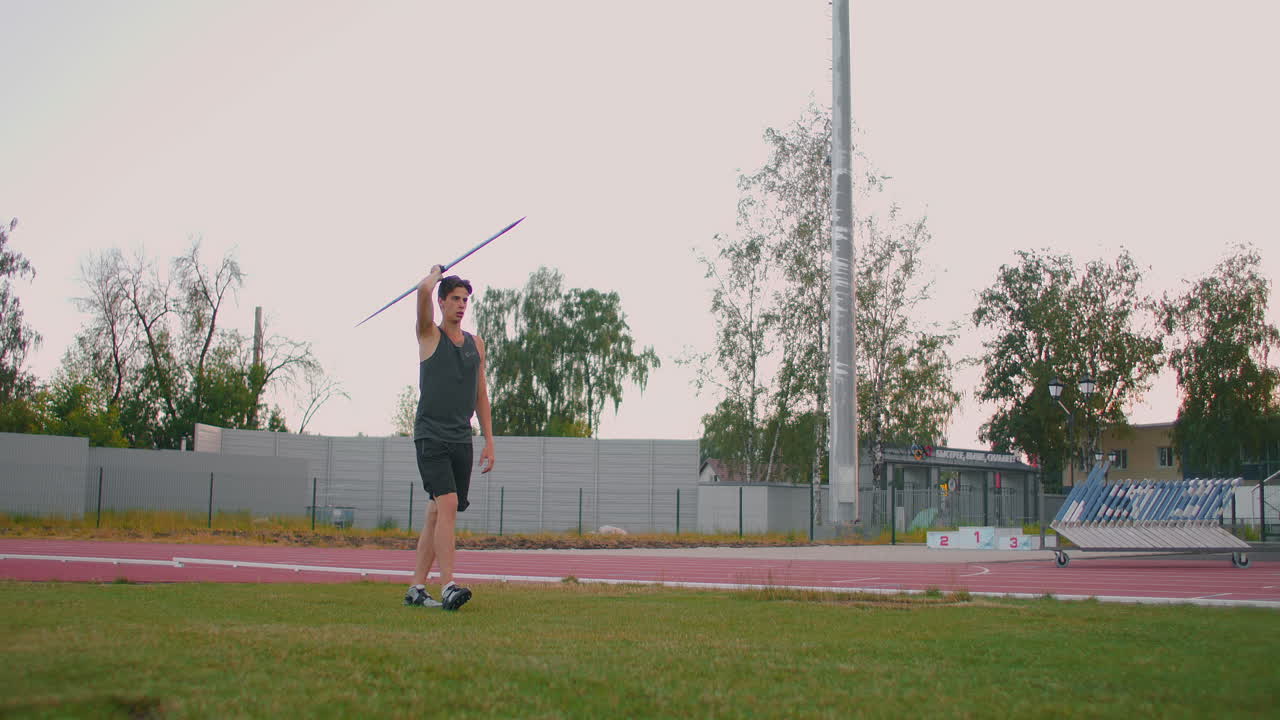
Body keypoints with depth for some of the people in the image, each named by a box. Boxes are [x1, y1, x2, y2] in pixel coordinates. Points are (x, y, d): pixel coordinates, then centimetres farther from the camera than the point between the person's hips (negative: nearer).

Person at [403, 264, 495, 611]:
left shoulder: (476, 344, 15)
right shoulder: (430, 335, 0)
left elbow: (481, 395, 18)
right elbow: (423, 291, -17)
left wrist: (489, 441, 13)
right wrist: (435, 273, 6)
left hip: (461, 439, 6)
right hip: (431, 435, -5)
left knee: (437, 514, 7)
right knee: (447, 504, -20)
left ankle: (416, 587, 14)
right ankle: (448, 587, -23)